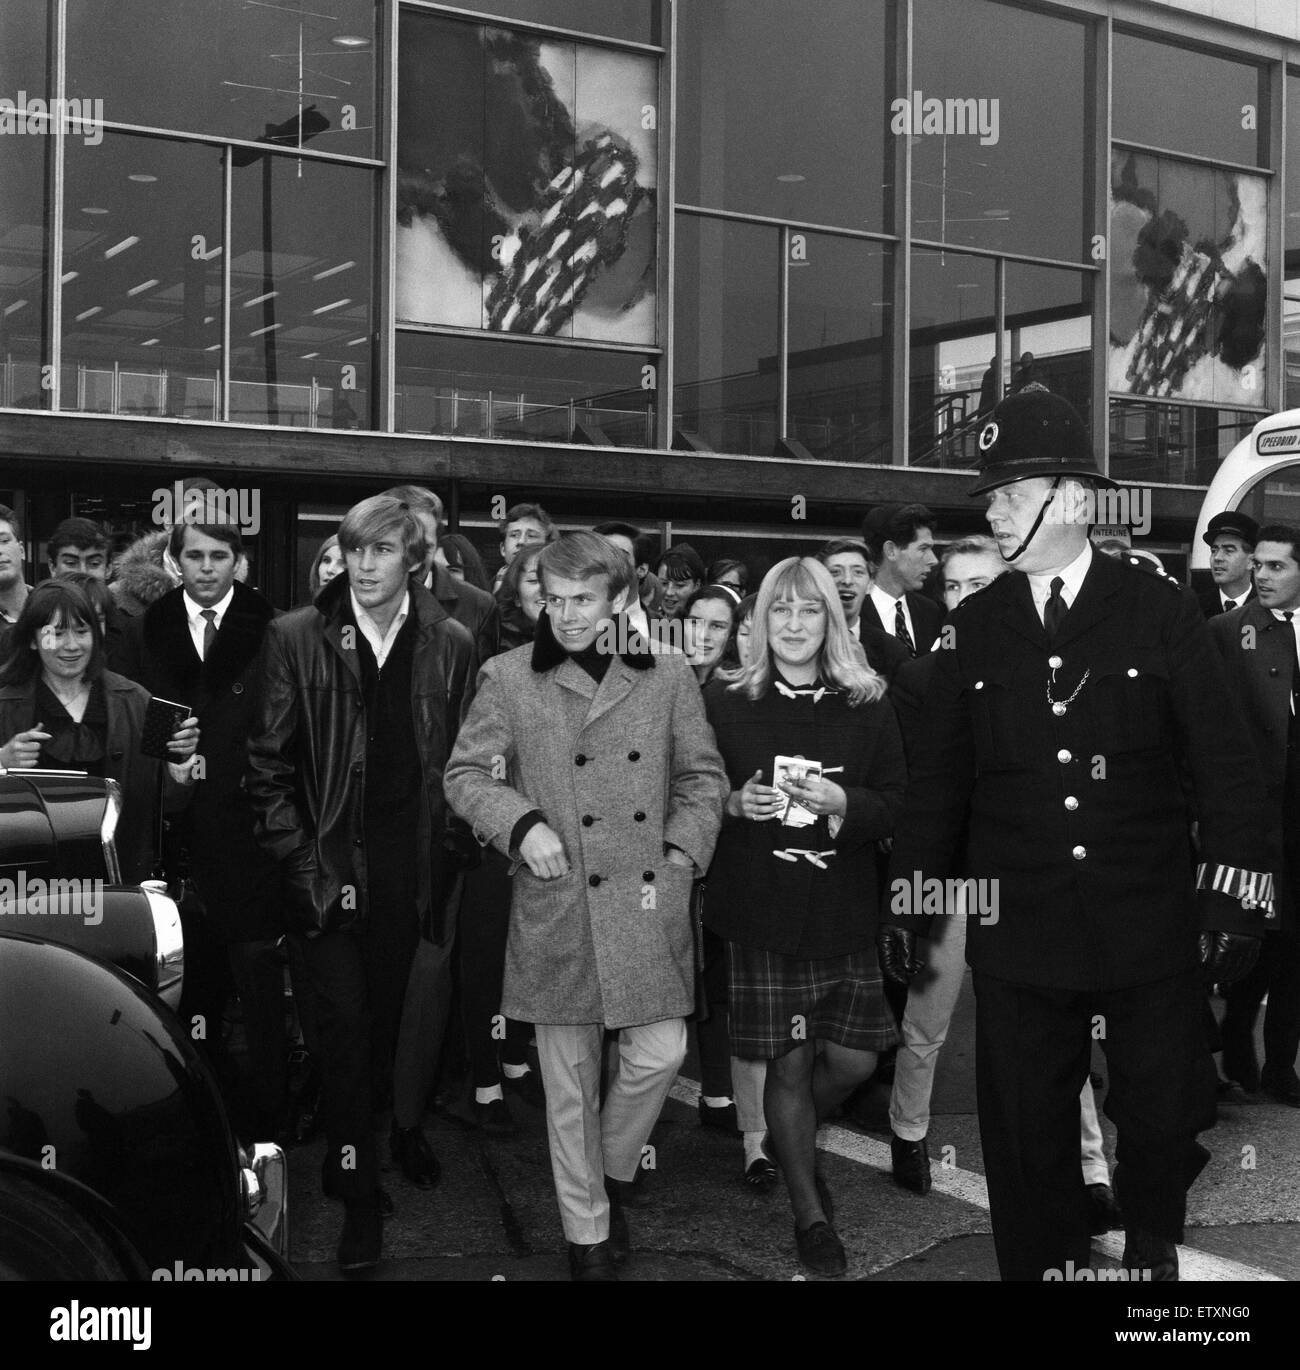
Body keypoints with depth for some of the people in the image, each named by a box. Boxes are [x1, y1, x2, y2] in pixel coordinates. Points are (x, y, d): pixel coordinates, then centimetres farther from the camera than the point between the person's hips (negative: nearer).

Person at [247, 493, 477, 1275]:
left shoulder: (452, 646, 3)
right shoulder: (298, 637, -1)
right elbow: (270, 763, 0)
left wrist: (448, 848, -1)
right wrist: (299, 859, -6)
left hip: (414, 870, 1)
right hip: (331, 870, -1)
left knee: (401, 1013, 11)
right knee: (345, 1026, 1)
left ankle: (405, 1123, 38)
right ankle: (360, 1191, 12)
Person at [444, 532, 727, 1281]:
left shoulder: (669, 676, 5)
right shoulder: (510, 677, 1)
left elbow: (702, 777, 10)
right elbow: (465, 775, 4)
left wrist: (681, 853, -3)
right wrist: (522, 824, -11)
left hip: (648, 901, 1)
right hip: (559, 902, -1)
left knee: (661, 1053, 0)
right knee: (571, 1078, 7)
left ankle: (613, 1170, 30)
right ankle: (589, 1232, 24)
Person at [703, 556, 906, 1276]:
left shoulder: (867, 705, 3)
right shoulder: (725, 700, 0)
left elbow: (896, 807, 2)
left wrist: (841, 800, -17)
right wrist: (734, 803, -15)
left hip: (844, 912, 2)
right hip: (760, 912, -2)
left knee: (854, 1059, 3)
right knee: (789, 1065, 3)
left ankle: (795, 1140, 37)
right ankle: (808, 1210, 23)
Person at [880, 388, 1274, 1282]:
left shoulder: (1160, 612, -2)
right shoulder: (973, 628, 4)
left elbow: (1222, 762, -2)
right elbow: (940, 775, 7)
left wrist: (1236, 894, -7)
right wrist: (908, 901, 5)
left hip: (1150, 929, -1)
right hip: (1018, 933, 1)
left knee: (1166, 1121, 11)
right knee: (1027, 1139, 8)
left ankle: (1152, 1252, 40)